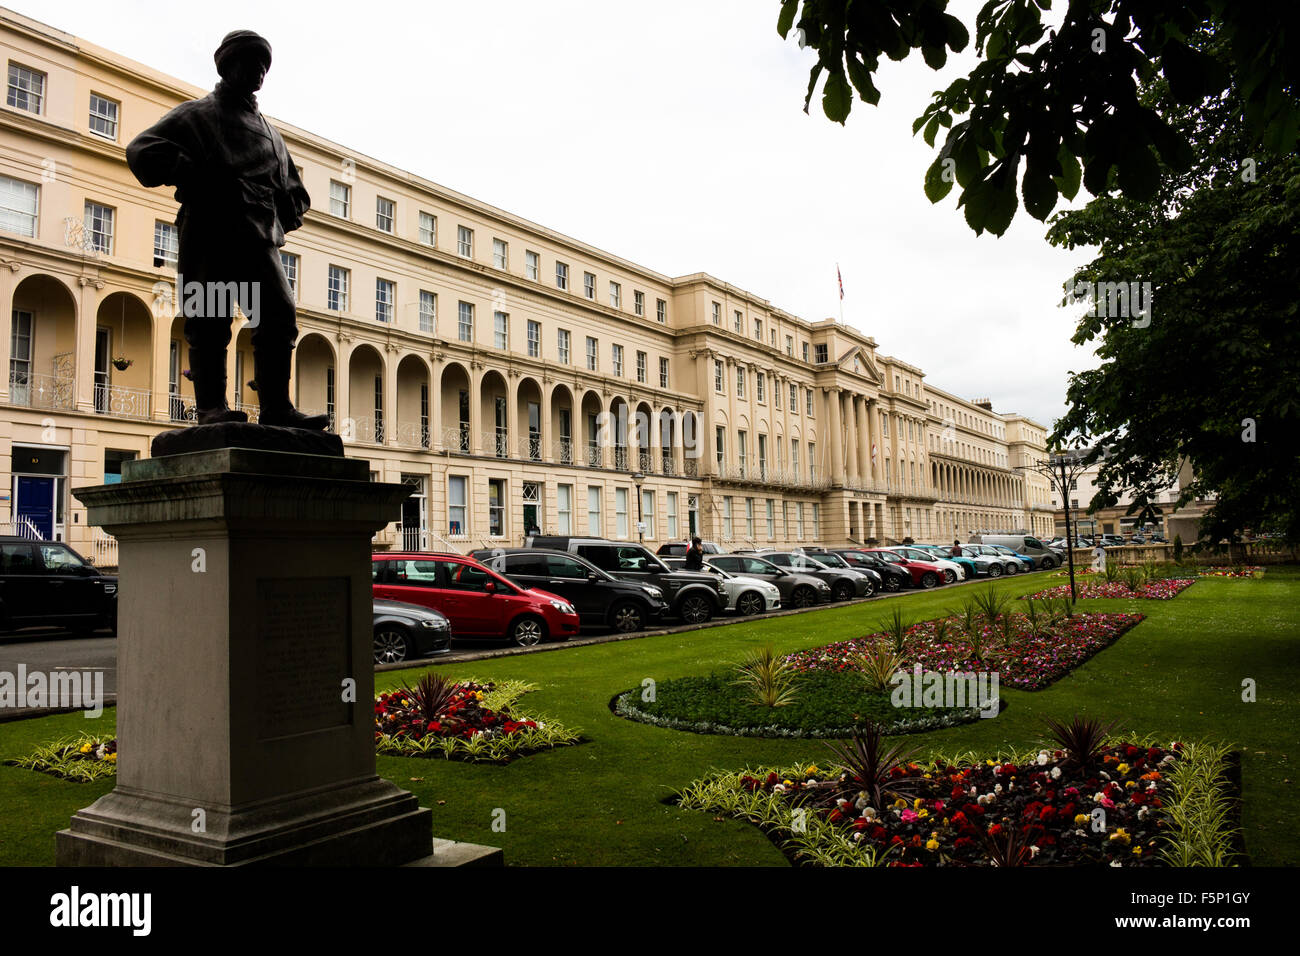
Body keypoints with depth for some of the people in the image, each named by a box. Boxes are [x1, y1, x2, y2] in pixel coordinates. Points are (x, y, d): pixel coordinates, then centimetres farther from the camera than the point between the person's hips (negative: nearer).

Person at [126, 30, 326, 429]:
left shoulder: (270, 132, 28)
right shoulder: (196, 114, 12)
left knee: (280, 317, -9)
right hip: (209, 235, -4)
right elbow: (142, 151, -1)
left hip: (259, 239, 5)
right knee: (209, 322, -7)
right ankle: (211, 407, -5)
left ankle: (276, 408, -9)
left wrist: (282, 215, 10)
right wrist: (200, 177, -11)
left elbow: (294, 191, 33)